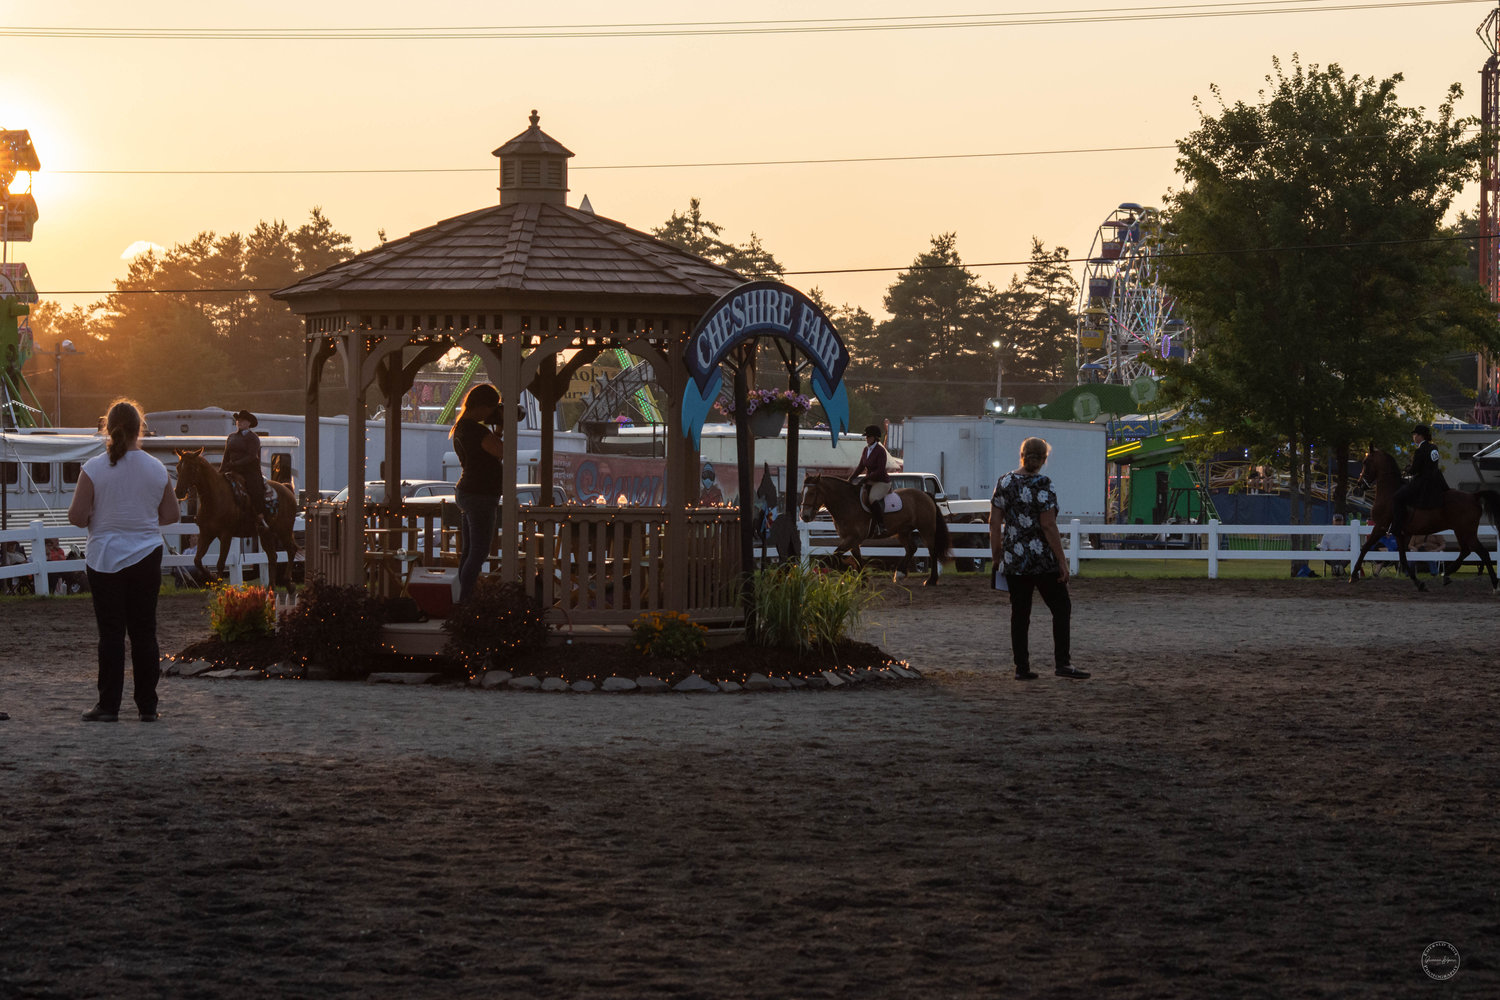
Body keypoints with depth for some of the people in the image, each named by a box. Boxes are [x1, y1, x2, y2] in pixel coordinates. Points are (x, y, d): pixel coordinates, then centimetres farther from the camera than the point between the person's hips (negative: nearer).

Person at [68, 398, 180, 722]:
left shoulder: (94, 468, -9)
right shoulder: (157, 470, -2)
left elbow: (77, 517, -11)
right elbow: (171, 515, 5)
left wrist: (99, 519, 9)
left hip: (105, 559, -2)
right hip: (146, 559, 2)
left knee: (111, 632, 2)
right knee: (144, 632, 8)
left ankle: (108, 705, 2)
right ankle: (147, 706, 9)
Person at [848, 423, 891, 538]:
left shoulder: (880, 451, -15)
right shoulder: (866, 450, 9)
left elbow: (880, 471, -19)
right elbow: (860, 467, 14)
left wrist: (865, 479, -23)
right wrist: (851, 479, 4)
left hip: (882, 482, -8)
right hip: (869, 482, 8)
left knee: (872, 498, -34)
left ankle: (882, 527, -29)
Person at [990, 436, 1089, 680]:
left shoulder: (1004, 482, 3)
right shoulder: (1042, 485, -12)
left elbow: (994, 522, 5)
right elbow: (1048, 526, -15)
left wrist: (996, 555, 13)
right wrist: (1061, 560, -11)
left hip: (1012, 560, 5)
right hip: (1042, 560, -5)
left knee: (1019, 614, 9)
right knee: (1061, 609, 6)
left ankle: (1022, 667, 8)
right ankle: (1063, 663, -1)